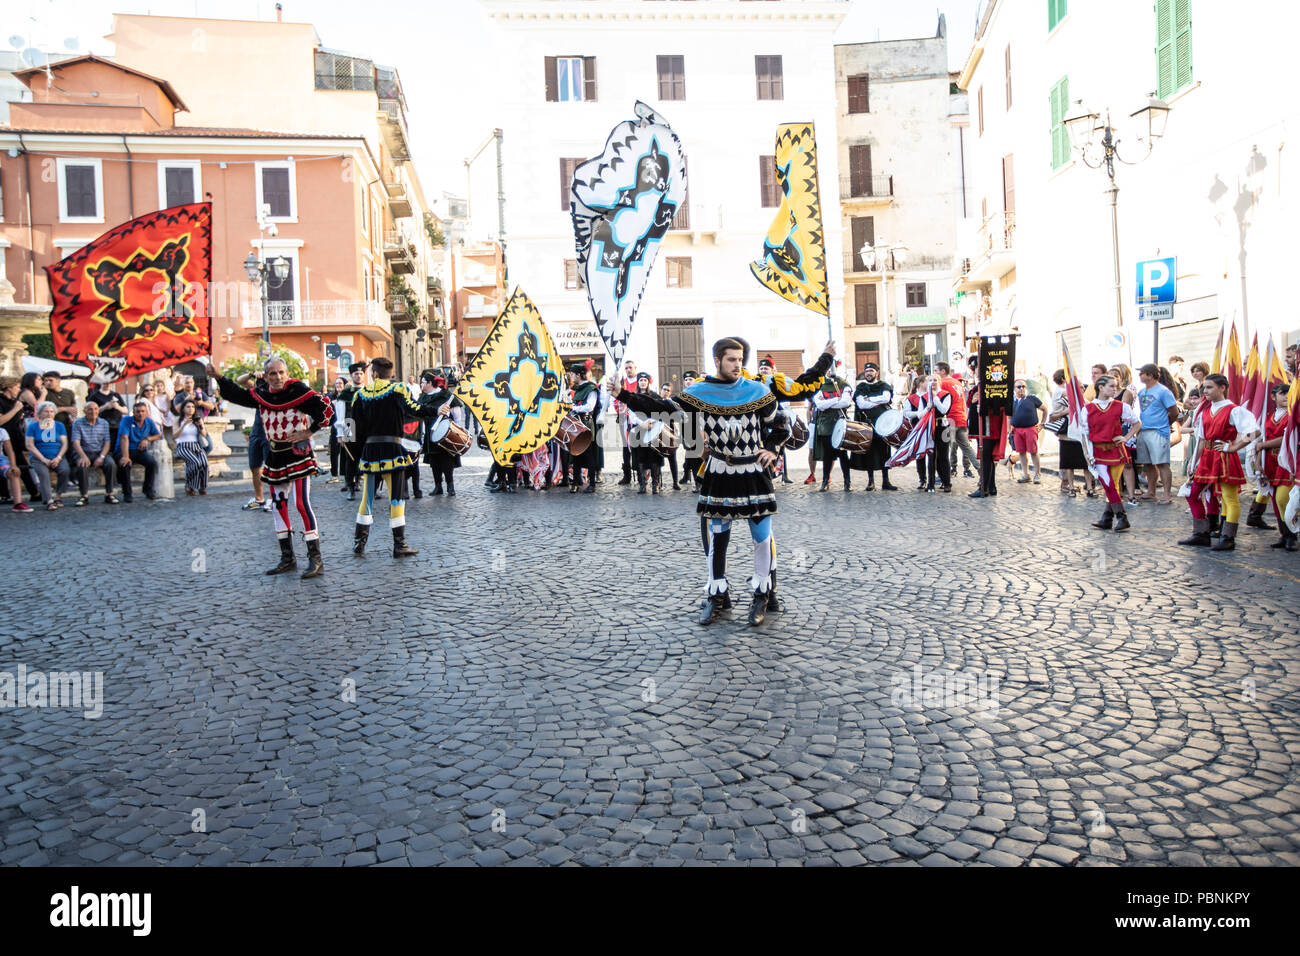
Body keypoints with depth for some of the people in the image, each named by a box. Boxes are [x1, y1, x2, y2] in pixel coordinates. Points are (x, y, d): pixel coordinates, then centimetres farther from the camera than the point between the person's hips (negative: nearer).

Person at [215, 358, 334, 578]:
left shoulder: (298, 390, -13)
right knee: (278, 505, 11)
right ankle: (287, 558, 22)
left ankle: (315, 558, -9)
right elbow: (237, 394, 24)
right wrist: (219, 377, 16)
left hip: (297, 454, -7)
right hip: (275, 456, 8)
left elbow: (326, 408, -15)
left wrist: (308, 431, -13)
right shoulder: (261, 393, 7)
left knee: (301, 503, -14)